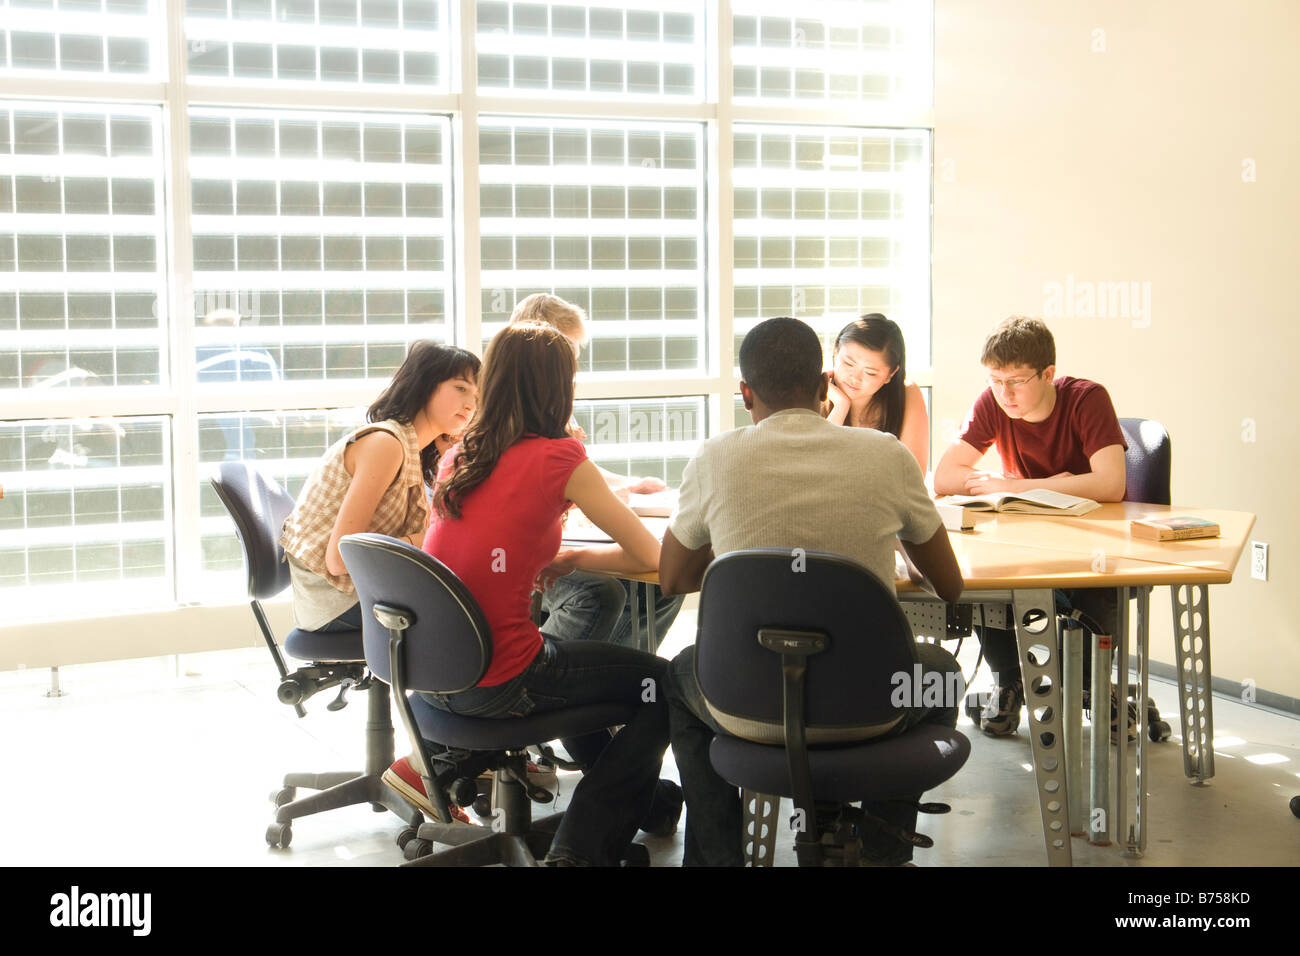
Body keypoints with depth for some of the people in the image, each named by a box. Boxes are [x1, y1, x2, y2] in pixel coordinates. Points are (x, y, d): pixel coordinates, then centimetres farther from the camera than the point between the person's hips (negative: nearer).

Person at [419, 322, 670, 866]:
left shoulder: (462, 454, 7)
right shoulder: (559, 458, -11)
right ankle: (579, 849, 5)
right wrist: (573, 559, 6)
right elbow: (650, 555, -7)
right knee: (662, 685, 9)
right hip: (499, 687, -8)